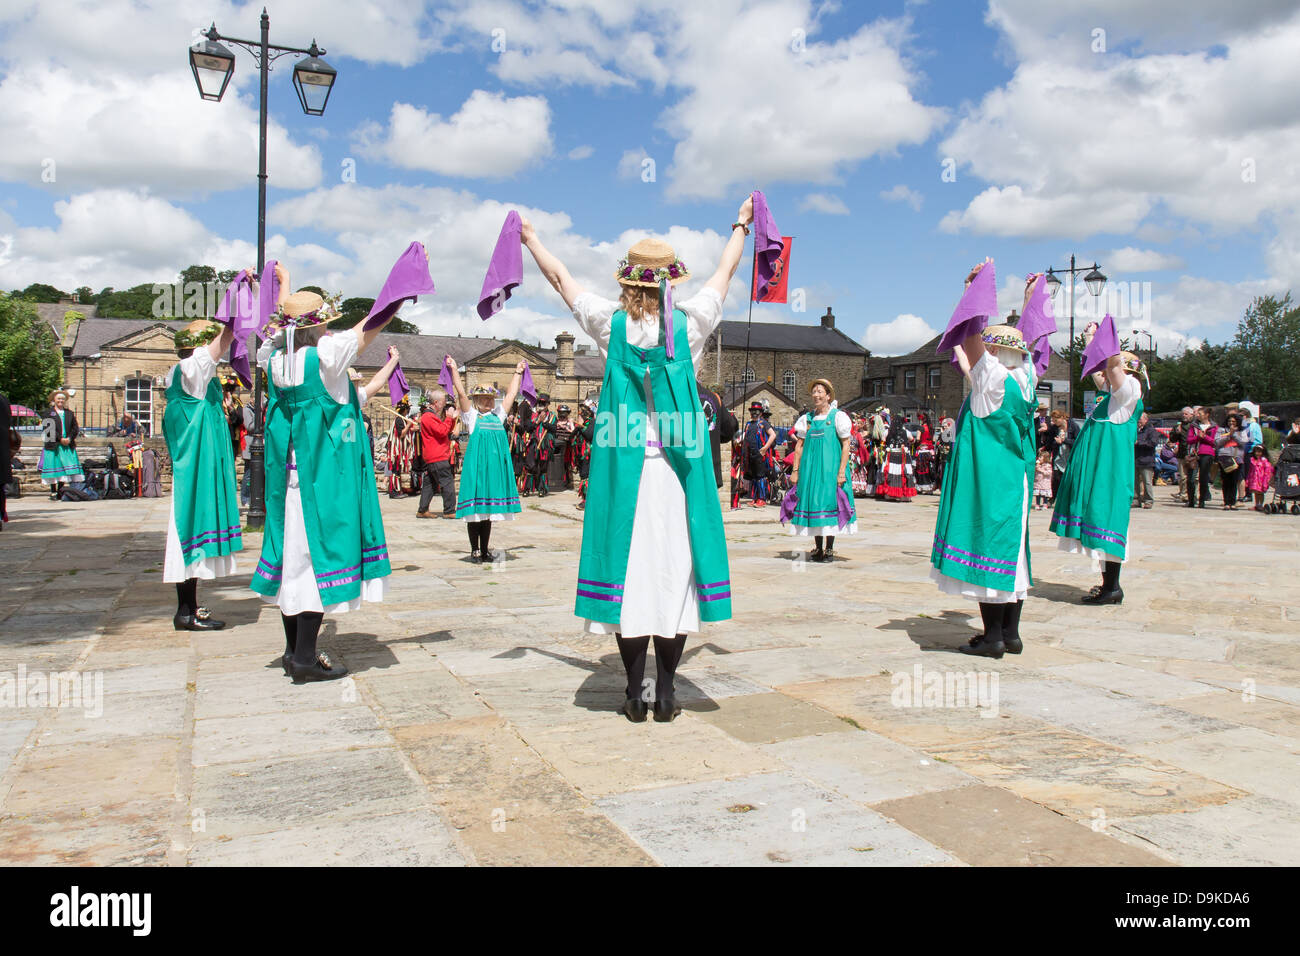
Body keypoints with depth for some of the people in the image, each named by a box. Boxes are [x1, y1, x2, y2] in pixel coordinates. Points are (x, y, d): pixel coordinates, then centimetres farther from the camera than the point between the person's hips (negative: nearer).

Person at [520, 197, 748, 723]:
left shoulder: (611, 323, 1)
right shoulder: (690, 323, 1)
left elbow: (561, 278, 17)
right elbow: (725, 272, 19)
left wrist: (531, 238, 34)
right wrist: (741, 225, 37)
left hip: (624, 468, 0)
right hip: (678, 468, 0)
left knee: (631, 571, 4)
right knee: (673, 571, 5)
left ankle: (635, 695, 10)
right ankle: (665, 694, 10)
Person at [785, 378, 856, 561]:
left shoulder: (837, 416, 0)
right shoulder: (807, 418, 12)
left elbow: (846, 445, -4)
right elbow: (799, 445, 13)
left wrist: (841, 471, -12)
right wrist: (795, 470, 6)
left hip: (830, 467, -4)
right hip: (810, 468, 4)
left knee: (830, 501, -4)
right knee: (812, 502, 3)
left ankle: (830, 549, 5)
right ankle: (818, 548, 12)